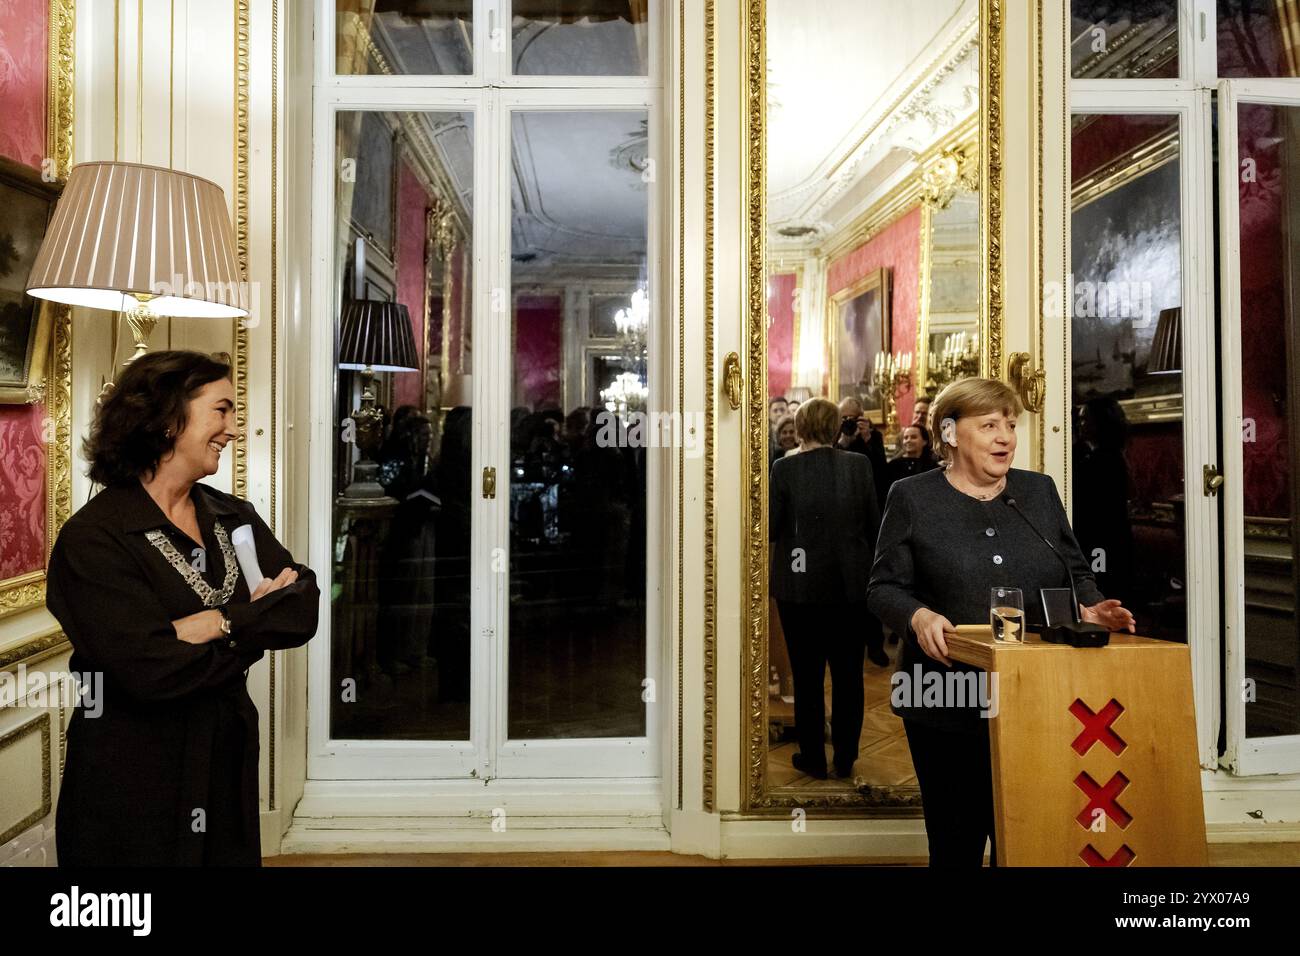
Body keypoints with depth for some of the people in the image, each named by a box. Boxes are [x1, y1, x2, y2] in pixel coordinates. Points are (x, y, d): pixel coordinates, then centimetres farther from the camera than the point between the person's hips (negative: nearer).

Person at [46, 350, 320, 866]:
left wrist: (220, 623, -22)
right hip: (133, 784, -5)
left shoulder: (233, 515, 4)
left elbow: (306, 606, -7)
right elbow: (151, 670, -25)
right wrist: (257, 625, -13)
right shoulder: (93, 538, -15)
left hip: (228, 766, 6)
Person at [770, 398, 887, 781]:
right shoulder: (859, 465, -5)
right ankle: (845, 757, 23)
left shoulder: (784, 468, -10)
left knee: (808, 675, 10)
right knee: (848, 673, 14)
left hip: (800, 585, -2)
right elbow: (874, 523, 1)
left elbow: (770, 527, -8)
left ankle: (813, 757, 19)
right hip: (850, 583, 2)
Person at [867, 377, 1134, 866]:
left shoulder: (1040, 490, 13)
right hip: (949, 706, -3)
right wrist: (918, 616, -21)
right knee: (956, 842, 4)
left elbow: (1075, 573, 17)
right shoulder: (912, 497, 2)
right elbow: (884, 587, -1)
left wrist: (1088, 606, -4)